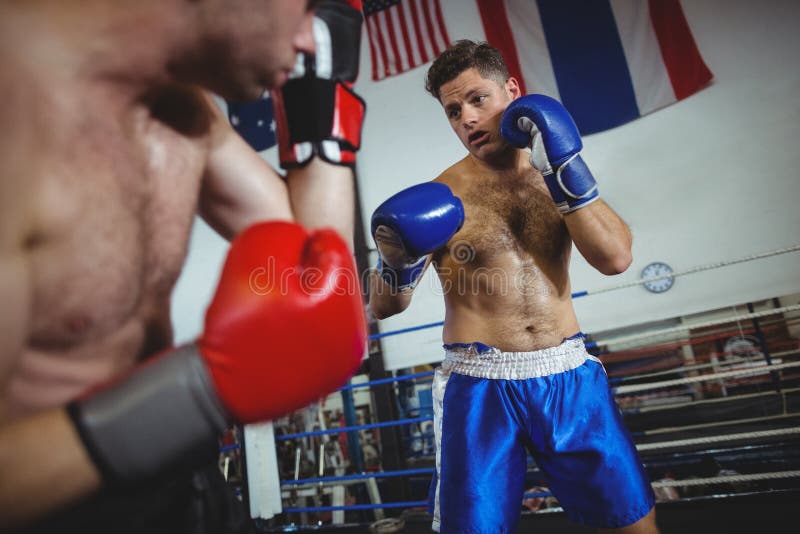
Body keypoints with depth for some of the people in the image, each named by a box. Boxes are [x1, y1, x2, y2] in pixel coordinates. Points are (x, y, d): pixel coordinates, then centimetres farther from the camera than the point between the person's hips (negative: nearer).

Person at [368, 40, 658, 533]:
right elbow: (385, 307, -1)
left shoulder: (556, 174, 6)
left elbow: (615, 257, -8)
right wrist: (399, 263, -22)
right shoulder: (440, 195, -3)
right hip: (479, 386, -2)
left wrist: (562, 168, -13)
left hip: (568, 378, 3)